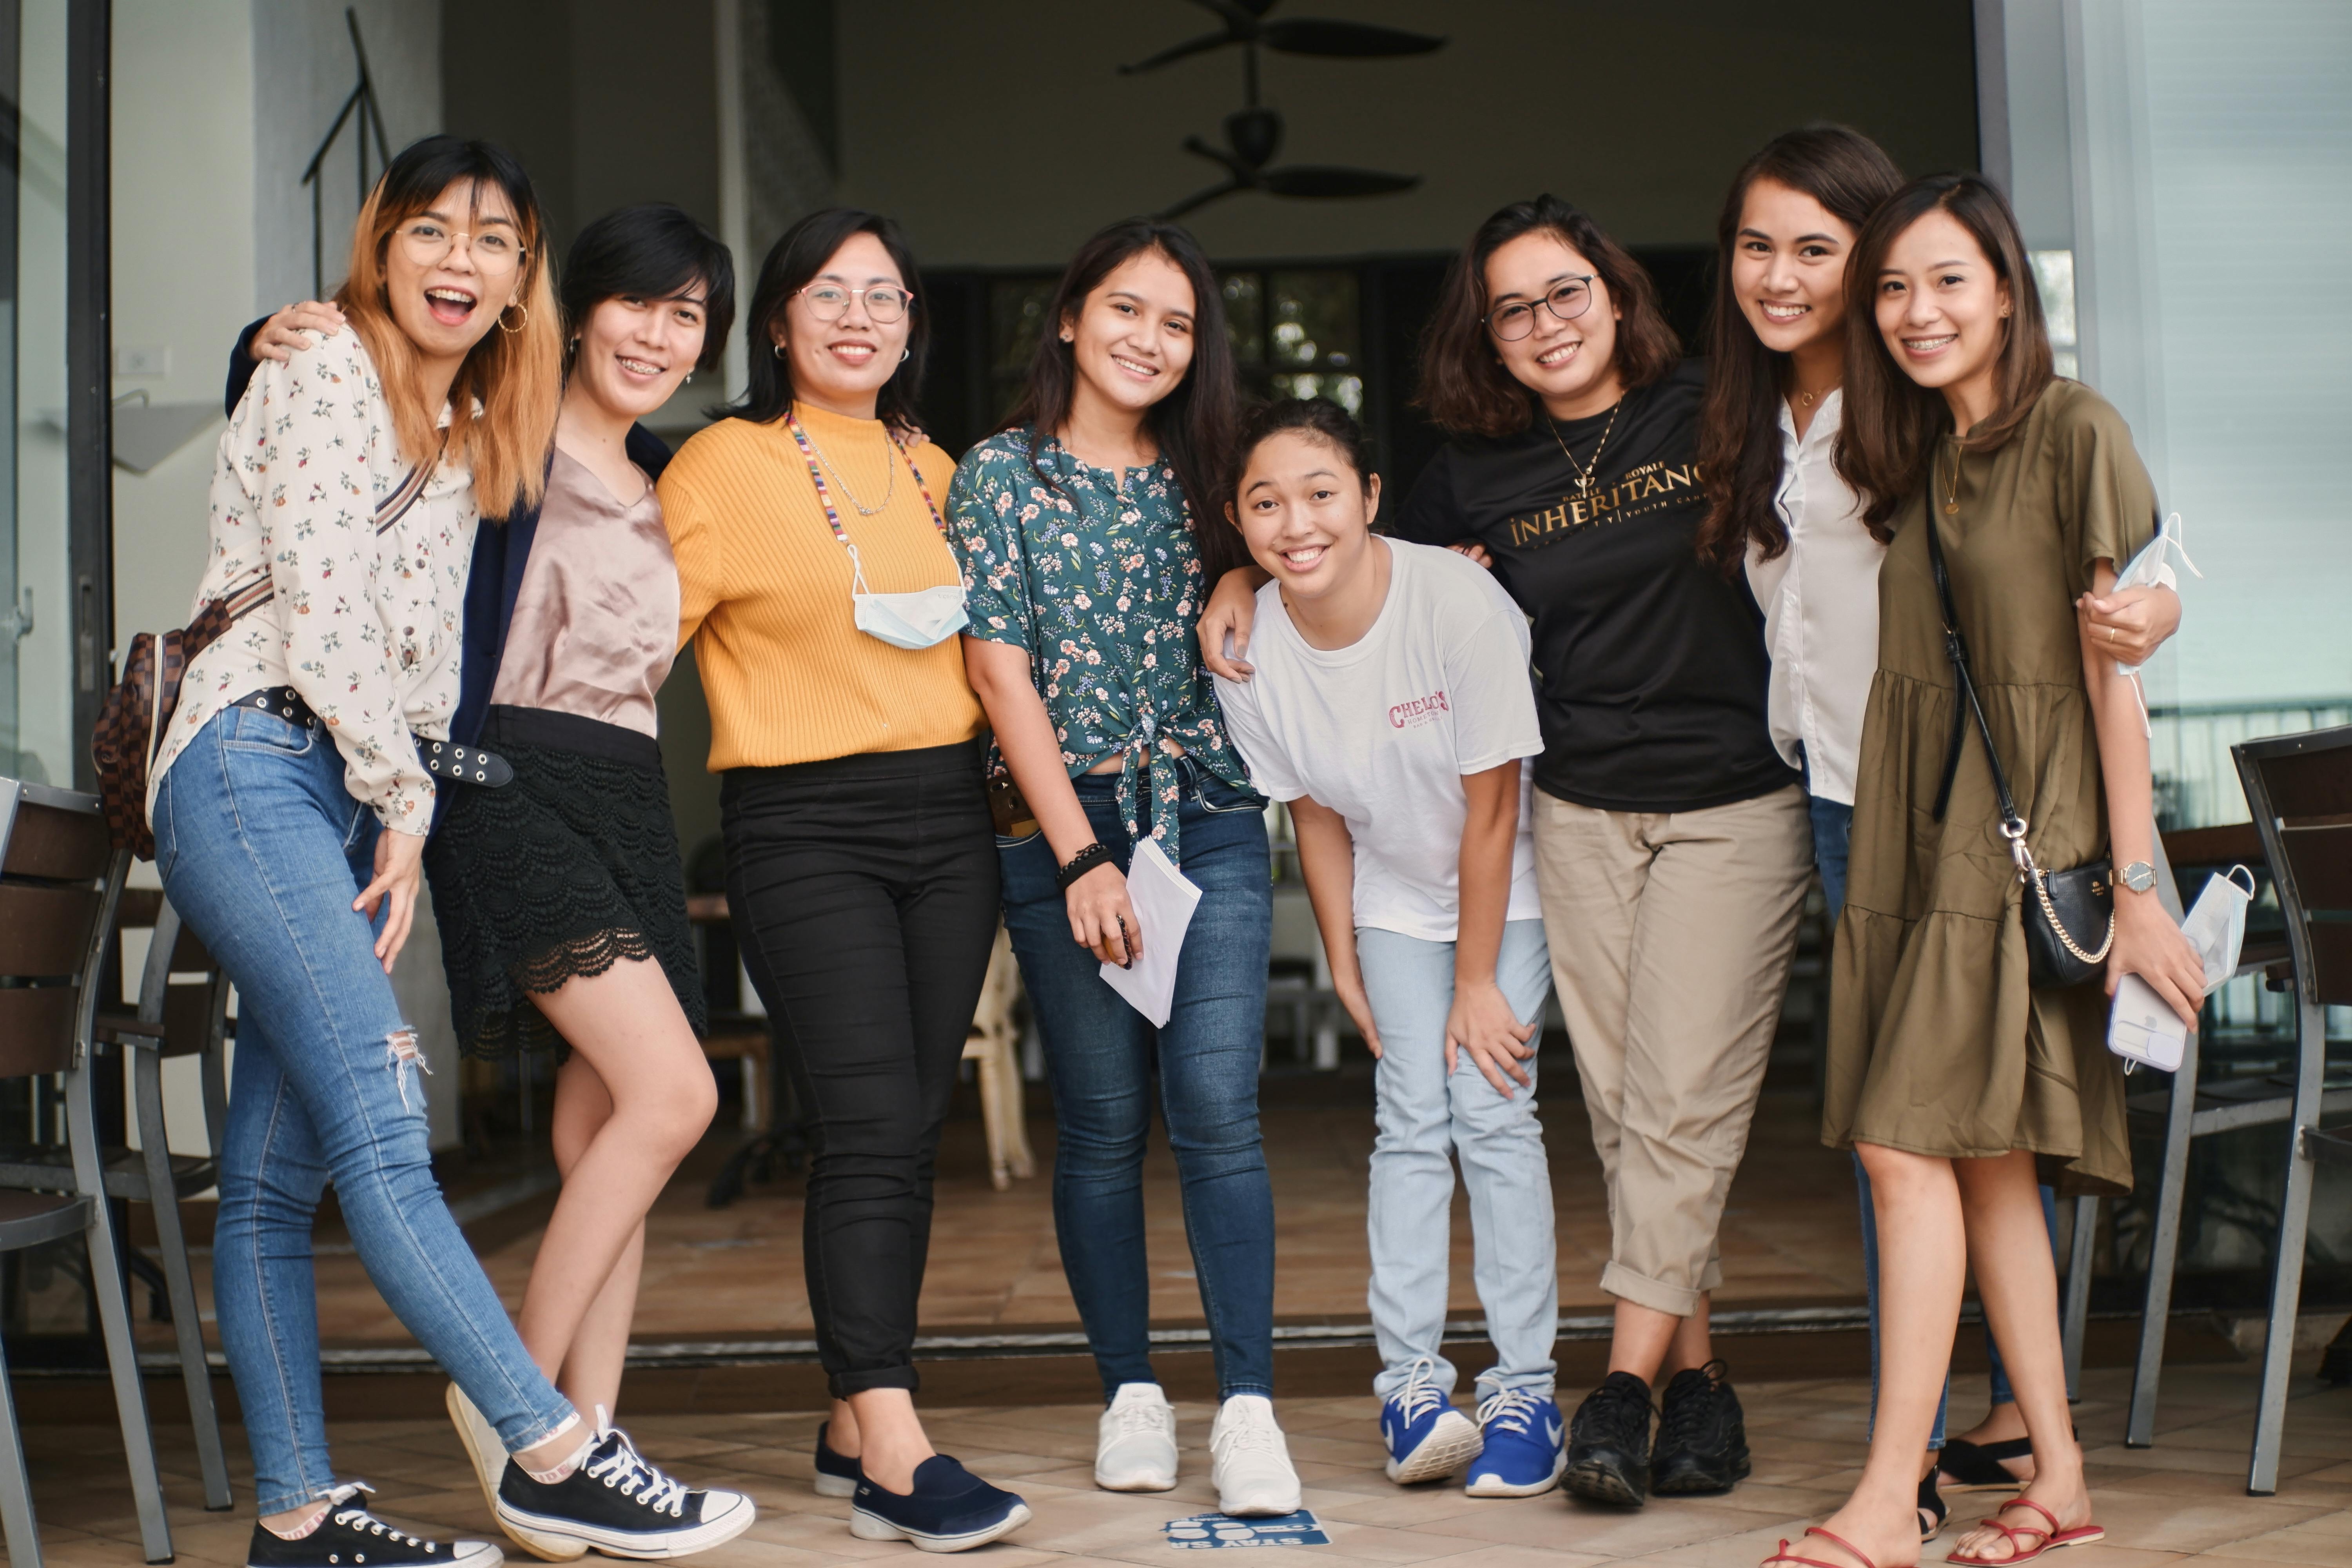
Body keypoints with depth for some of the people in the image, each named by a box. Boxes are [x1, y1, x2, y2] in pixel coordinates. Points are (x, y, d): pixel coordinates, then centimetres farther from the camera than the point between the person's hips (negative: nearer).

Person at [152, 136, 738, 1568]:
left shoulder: (465, 432, 21)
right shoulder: (327, 380, -2)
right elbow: (319, 615, -10)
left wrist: (401, 818, 6)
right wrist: (405, 805, -5)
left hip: (355, 794, 8)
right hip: (256, 764, -8)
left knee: (279, 1169, 7)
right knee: (381, 1132, -14)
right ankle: (555, 1452, -17)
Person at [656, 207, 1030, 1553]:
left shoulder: (933, 470, 15)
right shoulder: (725, 466, -2)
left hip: (950, 820, 6)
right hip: (806, 830, -6)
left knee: (913, 1133, 7)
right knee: (868, 1131, -14)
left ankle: (852, 1428, 17)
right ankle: (897, 1457, -13)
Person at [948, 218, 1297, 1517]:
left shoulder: (1200, 480, 13)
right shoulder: (1003, 472, 2)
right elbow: (1001, 673, -5)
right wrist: (1082, 858, -10)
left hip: (1212, 820, 2)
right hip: (1062, 824, -2)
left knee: (1217, 1107, -8)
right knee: (1103, 1120, 3)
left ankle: (1249, 1409, -6)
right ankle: (1130, 1394, 16)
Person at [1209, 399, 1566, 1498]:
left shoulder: (1460, 603, -30)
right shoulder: (1249, 651, -18)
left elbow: (1491, 810, -22)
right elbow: (1316, 816, -3)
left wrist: (1477, 984, -15)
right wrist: (1344, 962, 2)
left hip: (1508, 890, -3)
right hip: (1394, 901, 3)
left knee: (1493, 1112, -9)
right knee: (1411, 1121, -4)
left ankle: (1525, 1389, -1)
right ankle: (1410, 1377, 2)